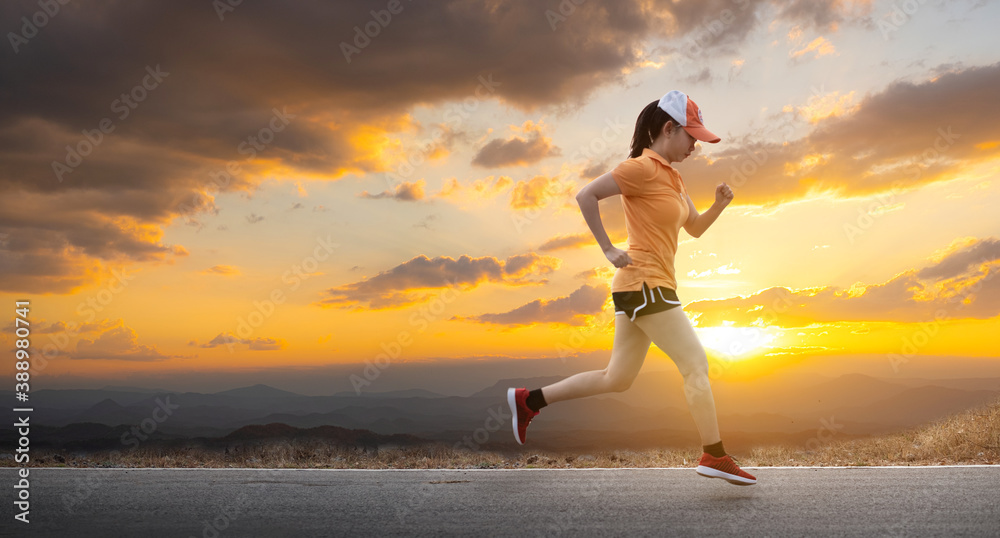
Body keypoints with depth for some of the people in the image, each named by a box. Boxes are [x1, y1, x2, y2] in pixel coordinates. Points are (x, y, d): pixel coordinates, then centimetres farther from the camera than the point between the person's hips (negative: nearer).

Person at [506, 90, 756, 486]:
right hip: (645, 284, -10)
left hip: (640, 289, 10)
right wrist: (609, 251, -19)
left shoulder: (671, 176, 19)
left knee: (617, 379, 13)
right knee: (696, 365, -5)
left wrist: (719, 205, 5)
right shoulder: (643, 168, -11)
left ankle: (528, 400, 18)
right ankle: (714, 457, 3)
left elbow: (695, 228, 24)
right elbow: (586, 196, -18)